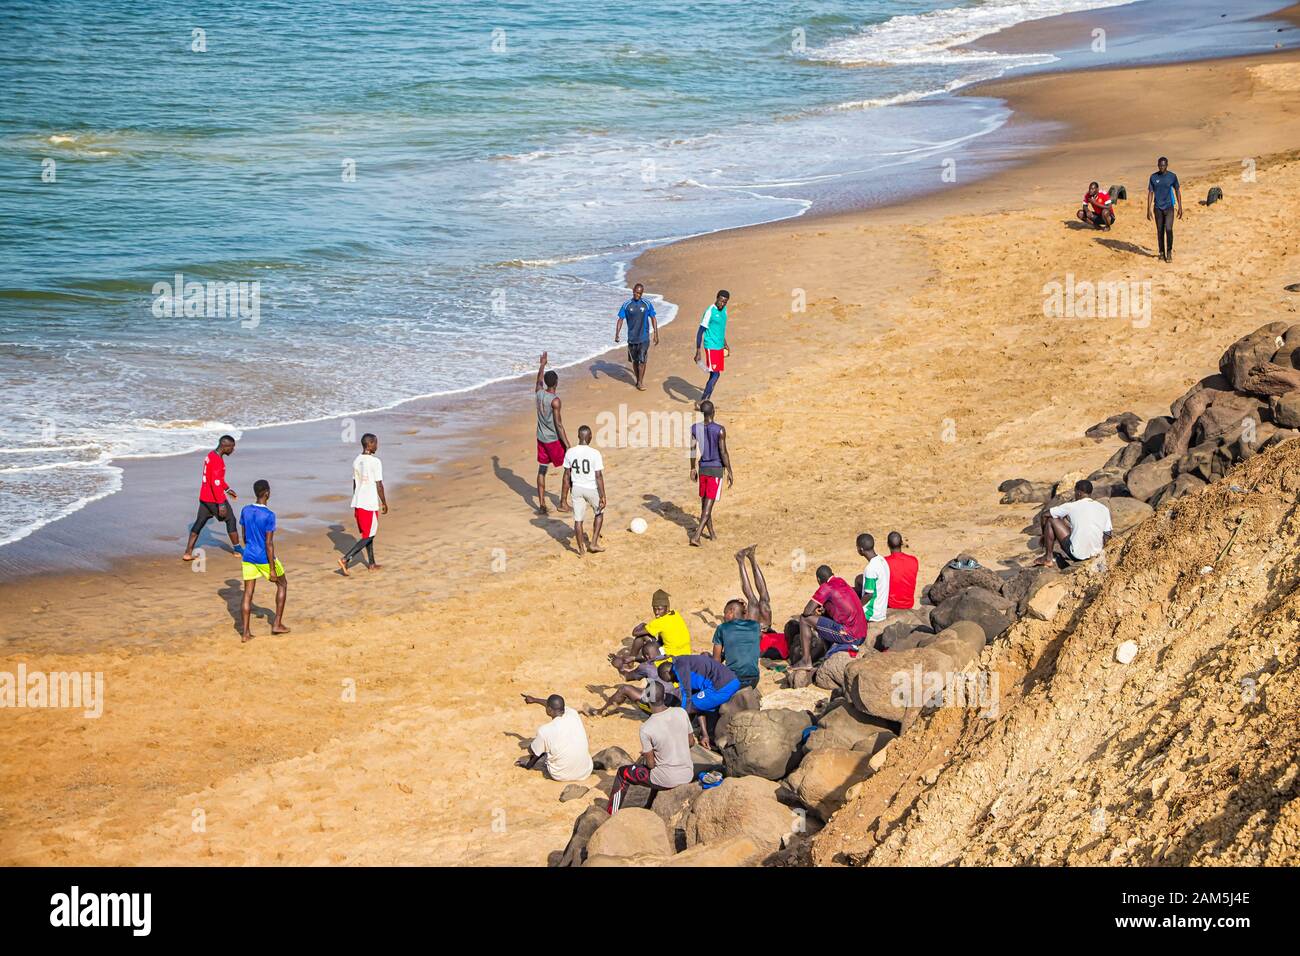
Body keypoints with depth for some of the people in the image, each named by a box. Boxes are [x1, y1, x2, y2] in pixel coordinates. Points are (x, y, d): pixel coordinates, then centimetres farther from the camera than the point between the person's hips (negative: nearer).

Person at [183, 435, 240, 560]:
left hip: (204, 497, 9)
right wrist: (221, 504, -25)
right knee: (230, 520, 8)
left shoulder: (211, 455, 8)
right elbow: (216, 483, -26)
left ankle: (188, 553, 6)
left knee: (199, 523, 9)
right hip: (214, 498, -9)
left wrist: (227, 489, 27)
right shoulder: (217, 461, -23)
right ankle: (237, 549, 20)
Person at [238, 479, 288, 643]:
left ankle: (246, 633, 4)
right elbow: (269, 543, -19)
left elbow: (244, 536, 10)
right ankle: (277, 623, 18)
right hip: (265, 559, -5)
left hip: (248, 557, 5)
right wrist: (272, 569, -14)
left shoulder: (245, 511, -1)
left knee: (248, 593, 7)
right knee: (282, 584, 18)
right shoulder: (269, 515, -19)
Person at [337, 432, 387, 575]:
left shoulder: (356, 461, 7)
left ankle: (371, 563, 27)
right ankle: (345, 559, -13)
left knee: (368, 534, 19)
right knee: (367, 537, -1)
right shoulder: (375, 462, -15)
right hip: (370, 504, -8)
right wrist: (384, 504, -3)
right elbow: (379, 485, -13)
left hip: (358, 503, 8)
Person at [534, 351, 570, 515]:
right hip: (554, 439, -7)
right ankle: (563, 503, 10)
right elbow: (558, 425, -21)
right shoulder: (555, 400, -21)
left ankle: (541, 505, 11)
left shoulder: (539, 393, -3)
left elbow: (539, 381, 22)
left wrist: (542, 365, 37)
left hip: (541, 438, 7)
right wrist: (567, 445, -18)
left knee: (542, 470, 13)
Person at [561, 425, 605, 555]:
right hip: (592, 489, -2)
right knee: (599, 513, 22)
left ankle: (581, 549, 16)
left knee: (578, 519, 11)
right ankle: (594, 543, 19)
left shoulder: (570, 453, -6)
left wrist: (564, 497, 9)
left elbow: (567, 475, 1)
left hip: (577, 488, 2)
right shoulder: (595, 454, -16)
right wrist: (602, 497, -9)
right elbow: (599, 477, -15)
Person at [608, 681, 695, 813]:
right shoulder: (681, 713, -8)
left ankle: (612, 815, 30)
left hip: (668, 780, -5)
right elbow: (691, 742, 6)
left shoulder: (646, 729, -21)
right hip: (689, 775, 5)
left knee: (622, 773, 18)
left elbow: (650, 764, -12)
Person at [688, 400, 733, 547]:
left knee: (704, 501, 18)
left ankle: (711, 533, 29)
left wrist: (693, 469, 13)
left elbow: (693, 450, 2)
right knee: (708, 504, -4)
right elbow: (723, 452, -13)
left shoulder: (695, 428, -4)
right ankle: (696, 536, -15)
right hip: (716, 469, -4)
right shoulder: (720, 430, -16)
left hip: (702, 468, 4)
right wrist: (729, 472, -4)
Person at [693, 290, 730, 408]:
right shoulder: (710, 312, -18)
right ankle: (700, 402, -8)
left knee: (714, 375, 8)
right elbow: (700, 332, -17)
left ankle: (705, 401, 14)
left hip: (719, 347, 8)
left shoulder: (724, 310, 8)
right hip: (711, 347, -8)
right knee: (715, 374, -11)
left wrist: (725, 344, 32)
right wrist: (698, 353, -21)